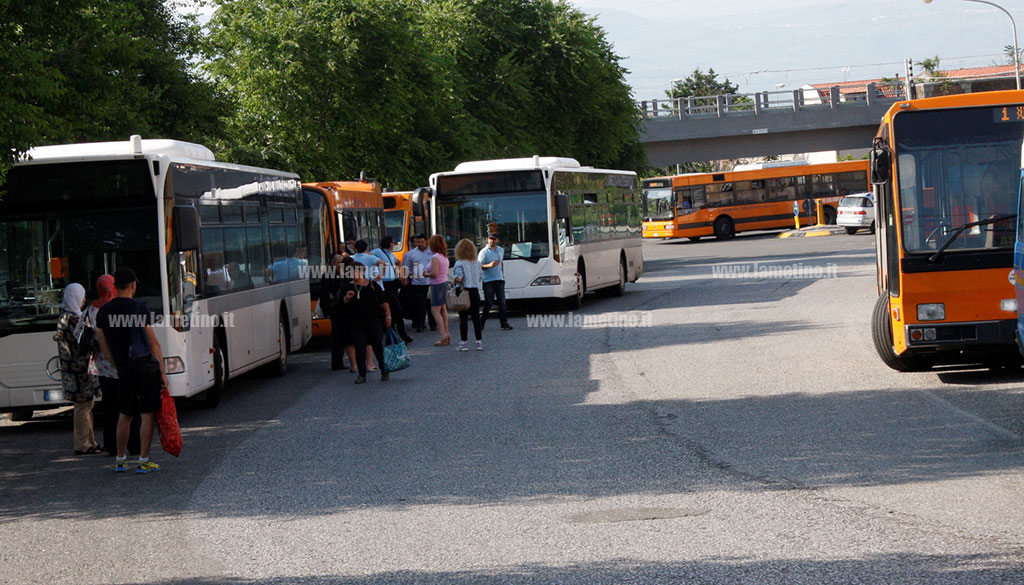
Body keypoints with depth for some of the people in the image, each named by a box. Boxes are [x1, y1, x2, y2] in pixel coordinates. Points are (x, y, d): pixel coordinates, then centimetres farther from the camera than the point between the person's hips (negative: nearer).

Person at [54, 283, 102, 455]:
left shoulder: (63, 317, 13)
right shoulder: (75, 319, -17)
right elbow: (82, 342, -21)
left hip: (70, 368, 10)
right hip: (80, 368, -10)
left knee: (86, 406, 16)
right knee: (83, 406, -4)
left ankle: (90, 441, 22)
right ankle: (82, 445, 0)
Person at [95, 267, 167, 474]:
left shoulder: (103, 312, 4)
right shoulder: (140, 309, -11)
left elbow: (104, 346, 11)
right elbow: (153, 343, -11)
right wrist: (162, 371, -5)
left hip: (124, 371, 5)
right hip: (147, 368, -5)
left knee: (125, 415, 15)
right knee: (148, 414, 2)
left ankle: (120, 460, 19)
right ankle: (143, 461, 1)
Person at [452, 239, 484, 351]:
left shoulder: (459, 263, -11)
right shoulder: (477, 263, 5)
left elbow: (459, 278, -22)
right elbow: (480, 278, 8)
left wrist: (454, 283, -3)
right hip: (475, 291, 5)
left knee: (463, 319, 0)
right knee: (476, 317, 10)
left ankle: (464, 342, 1)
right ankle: (479, 342, 10)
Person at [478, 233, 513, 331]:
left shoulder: (501, 250, 13)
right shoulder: (484, 252, -5)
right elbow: (479, 266, -10)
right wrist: (489, 265, -25)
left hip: (499, 279, 5)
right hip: (488, 281, -5)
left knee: (502, 302, 1)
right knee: (488, 303, -4)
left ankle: (504, 323, 3)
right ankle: (481, 323, 7)